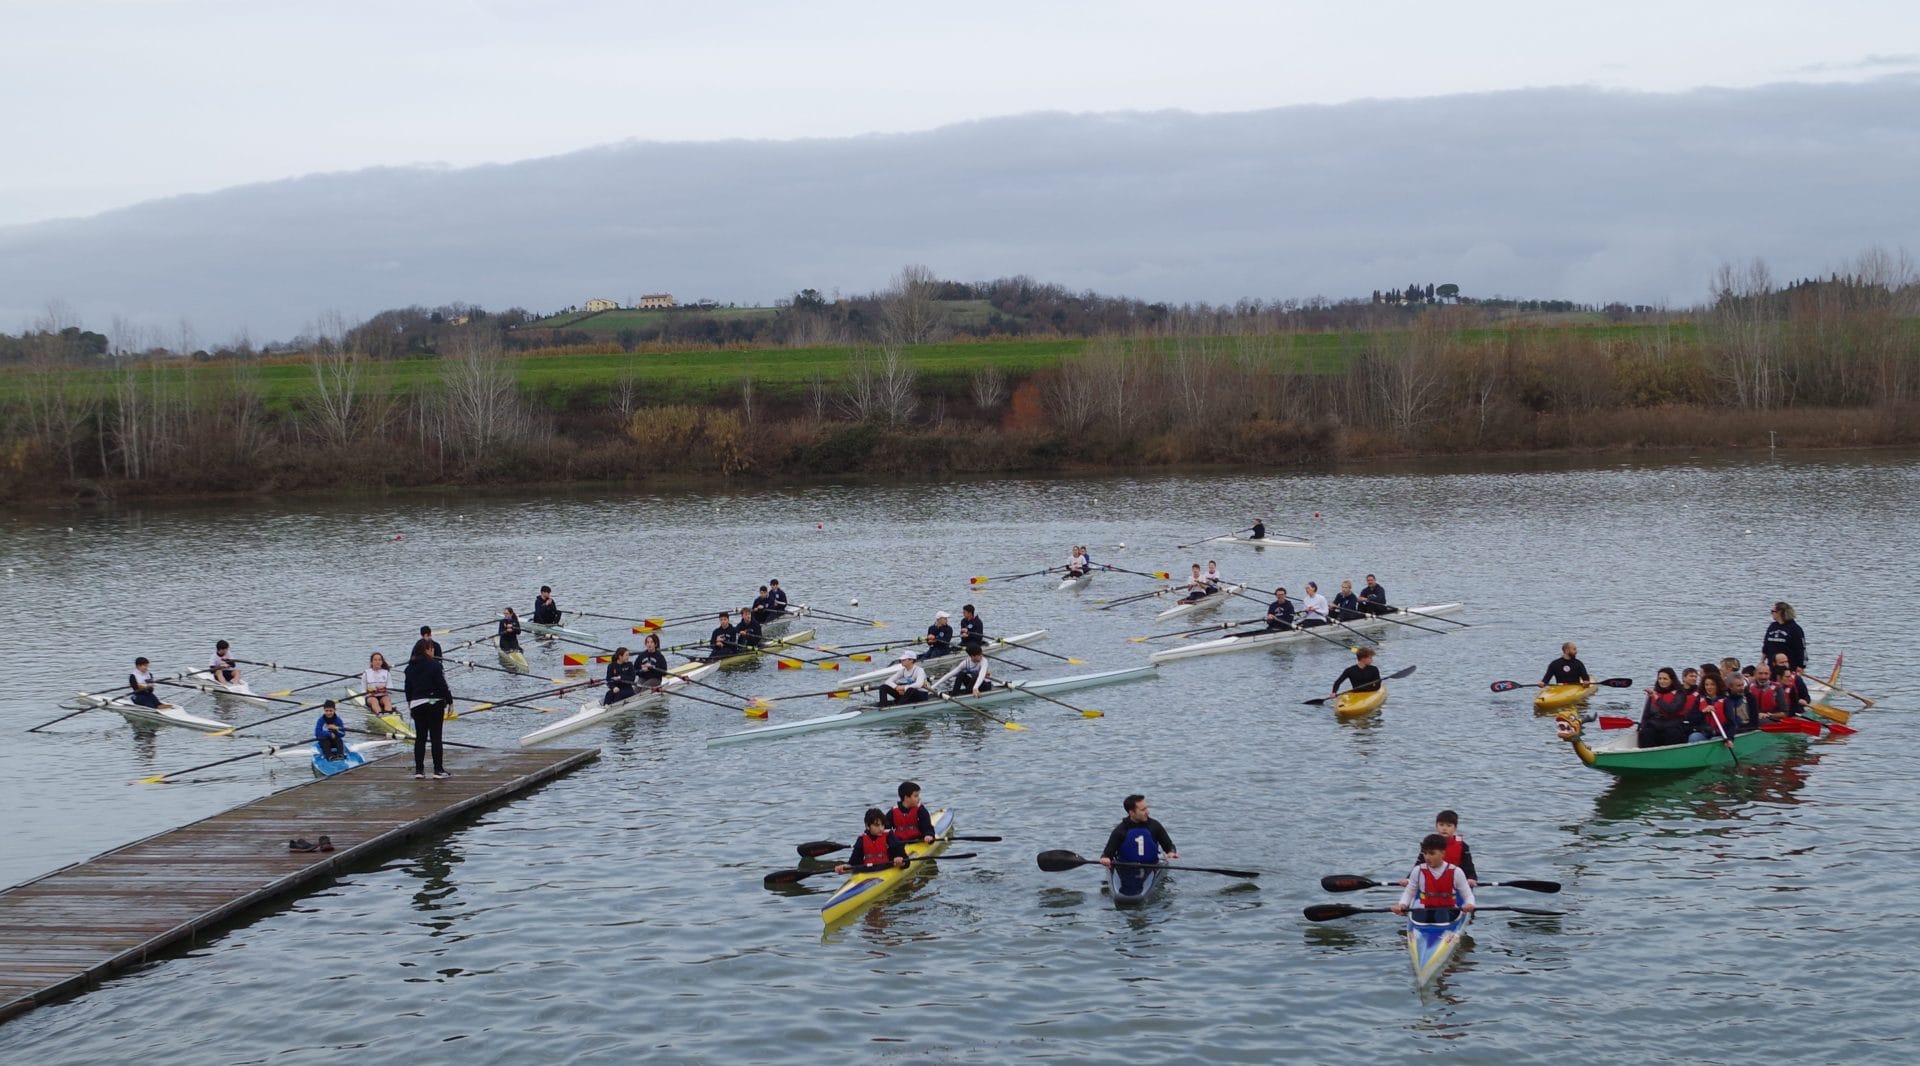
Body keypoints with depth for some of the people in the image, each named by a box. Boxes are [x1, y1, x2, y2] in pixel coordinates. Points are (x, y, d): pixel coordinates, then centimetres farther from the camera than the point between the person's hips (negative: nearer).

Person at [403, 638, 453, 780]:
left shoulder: (410, 667, 6)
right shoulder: (434, 665, -11)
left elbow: (408, 688, 12)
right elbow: (442, 685, -12)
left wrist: (410, 705, 21)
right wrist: (449, 700, -4)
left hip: (416, 704, 5)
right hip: (435, 704, -5)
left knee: (420, 737, 9)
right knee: (435, 737, -1)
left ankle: (419, 770, 8)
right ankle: (438, 770, -1)